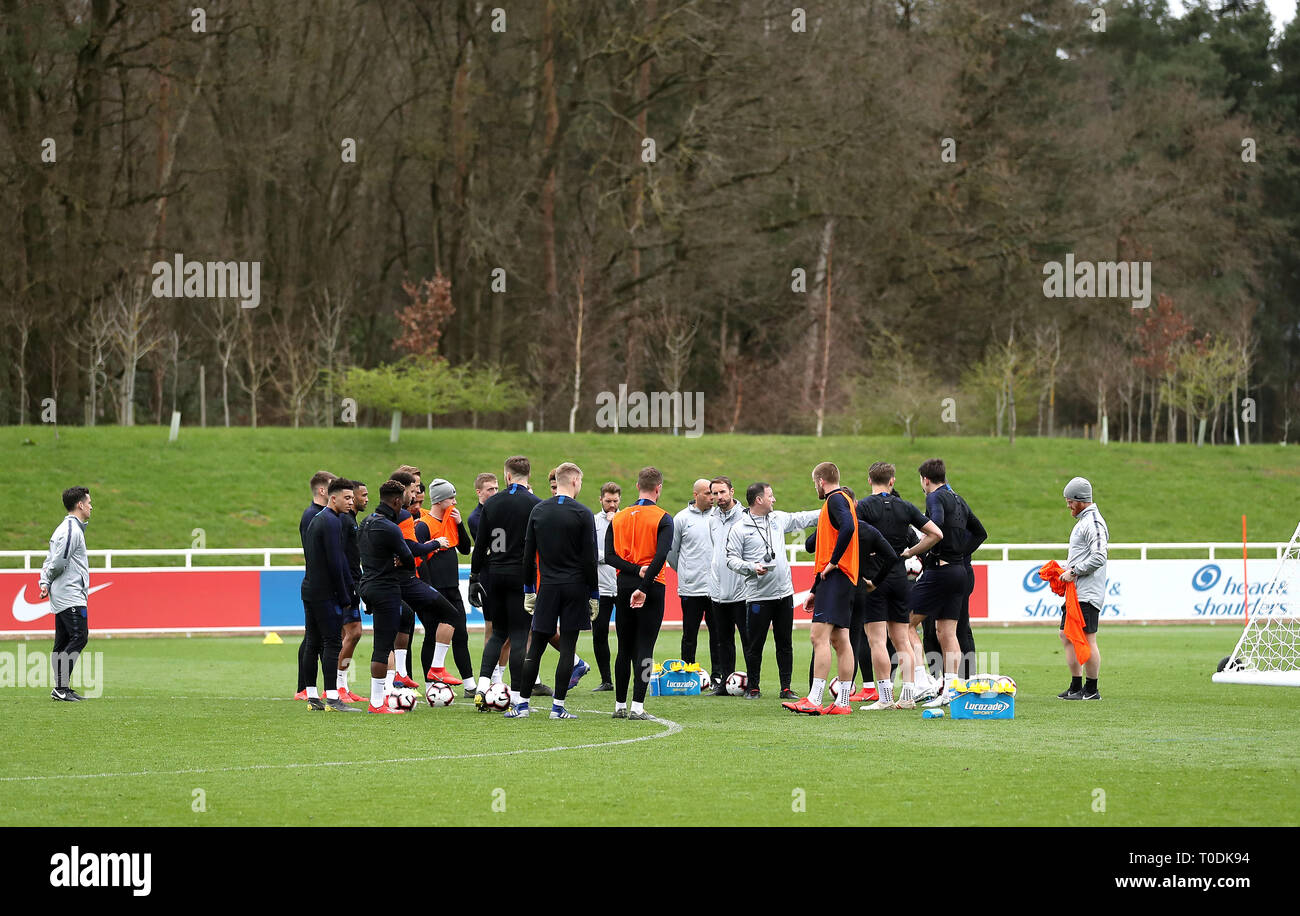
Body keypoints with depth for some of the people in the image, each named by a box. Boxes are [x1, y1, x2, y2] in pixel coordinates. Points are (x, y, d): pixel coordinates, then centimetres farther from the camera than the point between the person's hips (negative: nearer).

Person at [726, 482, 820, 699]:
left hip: (784, 592, 5)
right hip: (757, 597, -5)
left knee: (785, 643, 7)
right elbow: (732, 559, -4)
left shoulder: (778, 519, 12)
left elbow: (804, 518, 21)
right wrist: (752, 567, -19)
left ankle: (786, 687, 13)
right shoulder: (739, 529, -4)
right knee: (755, 645, 0)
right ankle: (753, 687, 12)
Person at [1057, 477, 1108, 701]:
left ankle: (1092, 689, -2)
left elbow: (1099, 557, -24)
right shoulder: (1082, 521, 19)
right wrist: (1068, 571, 15)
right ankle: (1076, 686, 19)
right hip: (1076, 592, 11)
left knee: (1088, 640, -7)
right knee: (1067, 636, 13)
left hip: (1087, 594, -11)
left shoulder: (1093, 523, -14)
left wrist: (1074, 572, -18)